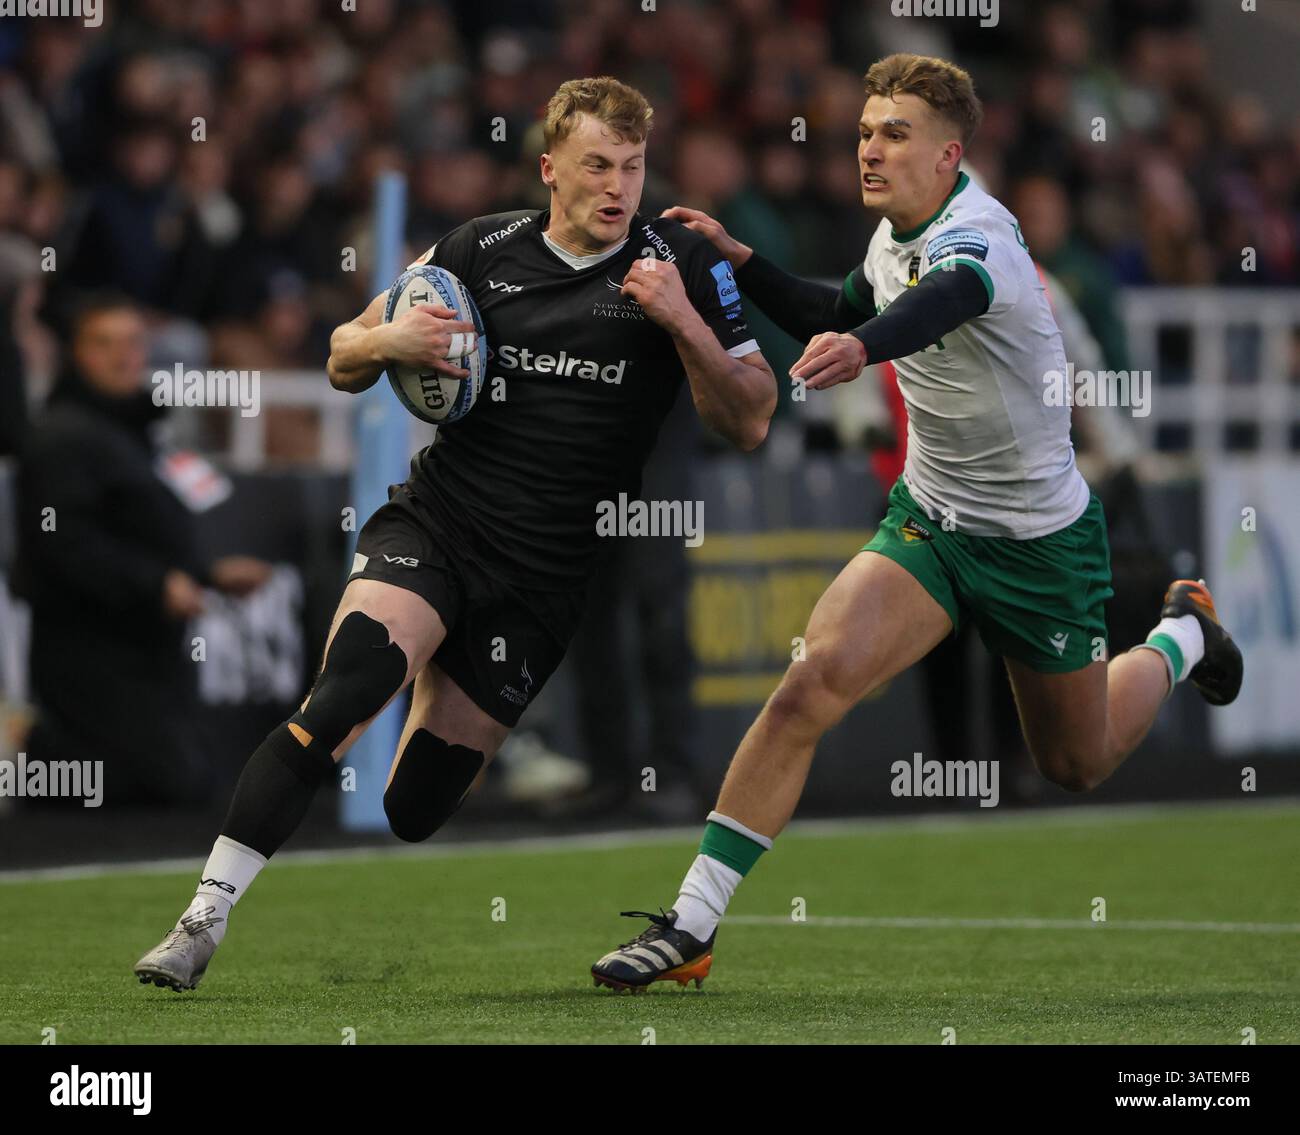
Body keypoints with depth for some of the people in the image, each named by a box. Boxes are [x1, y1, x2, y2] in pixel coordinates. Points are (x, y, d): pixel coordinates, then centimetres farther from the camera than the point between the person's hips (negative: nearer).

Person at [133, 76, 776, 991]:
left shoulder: (682, 263, 1)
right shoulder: (483, 250, 6)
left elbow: (750, 424, -2)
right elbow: (344, 362, 14)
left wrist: (683, 321, -17)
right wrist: (388, 342, -10)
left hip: (543, 579, 0)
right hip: (432, 527, 0)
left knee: (418, 807, -2)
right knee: (346, 694, -26)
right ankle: (204, 922, -26)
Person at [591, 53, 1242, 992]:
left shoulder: (975, 237, -28)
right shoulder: (895, 237, -3)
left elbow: (943, 301, -54)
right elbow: (840, 317, 21)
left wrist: (861, 348, -75)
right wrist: (741, 260, 7)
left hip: (1039, 541, -5)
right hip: (928, 517, 5)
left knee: (1079, 764, 15)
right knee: (813, 682, -20)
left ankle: (1183, 637, 47)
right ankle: (692, 924, -20)